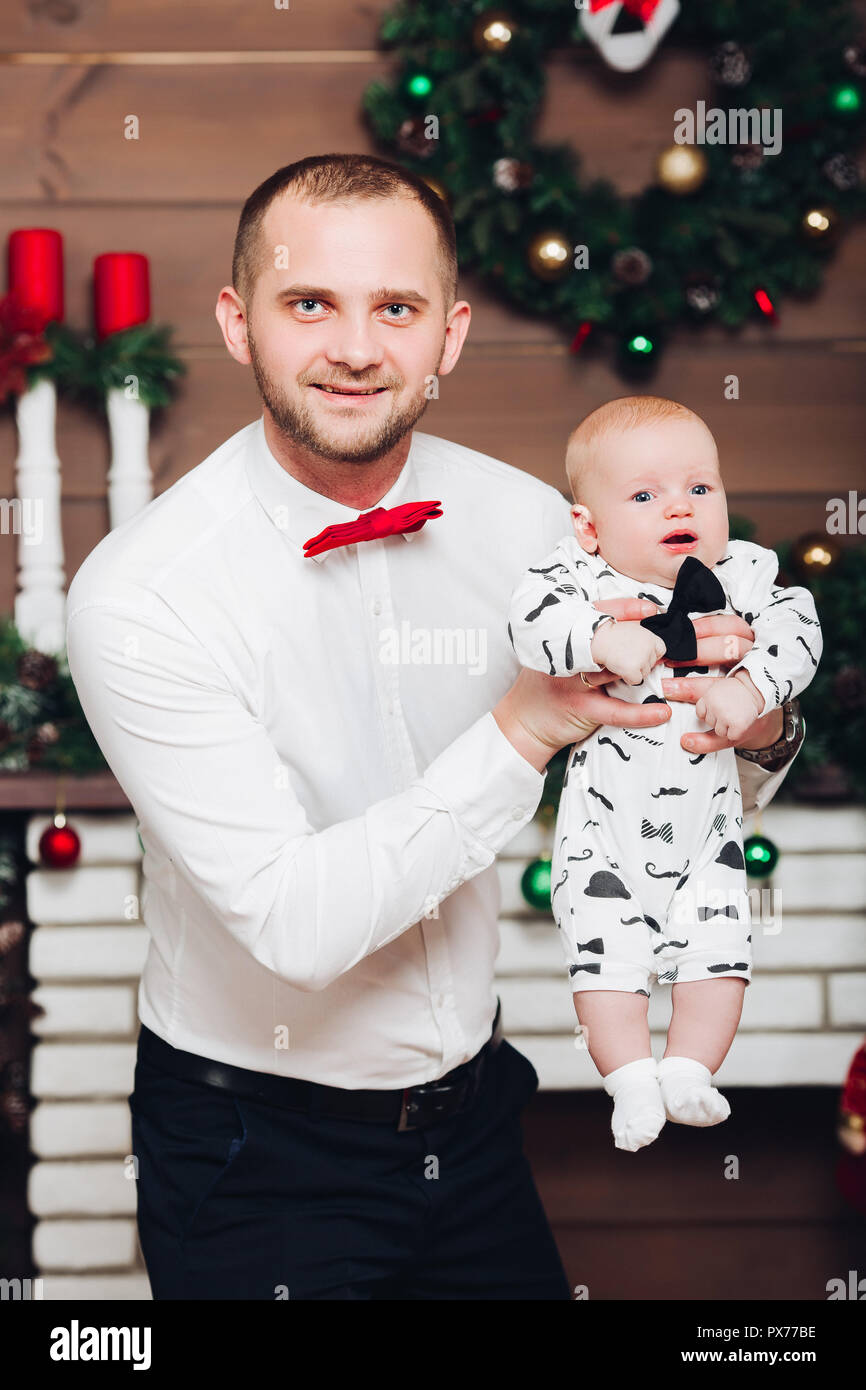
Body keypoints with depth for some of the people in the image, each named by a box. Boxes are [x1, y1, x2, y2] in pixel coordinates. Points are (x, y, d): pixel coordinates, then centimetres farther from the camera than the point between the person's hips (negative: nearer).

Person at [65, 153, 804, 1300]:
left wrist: (751, 738, -16)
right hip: (255, 1152, -4)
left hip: (473, 1108, 4)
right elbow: (294, 924, -26)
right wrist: (525, 727, -29)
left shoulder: (528, 522, -7)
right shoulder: (139, 593, -21)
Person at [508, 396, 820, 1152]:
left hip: (707, 821, 3)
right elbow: (530, 617, -27)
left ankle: (689, 1070, 14)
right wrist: (602, 639, -42)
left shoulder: (741, 571, -1)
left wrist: (751, 687, -25)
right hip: (604, 822, -2)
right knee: (606, 949, -5)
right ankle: (631, 1079, 7)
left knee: (718, 946, 0)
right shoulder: (583, 574, -11)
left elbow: (797, 628, -9)